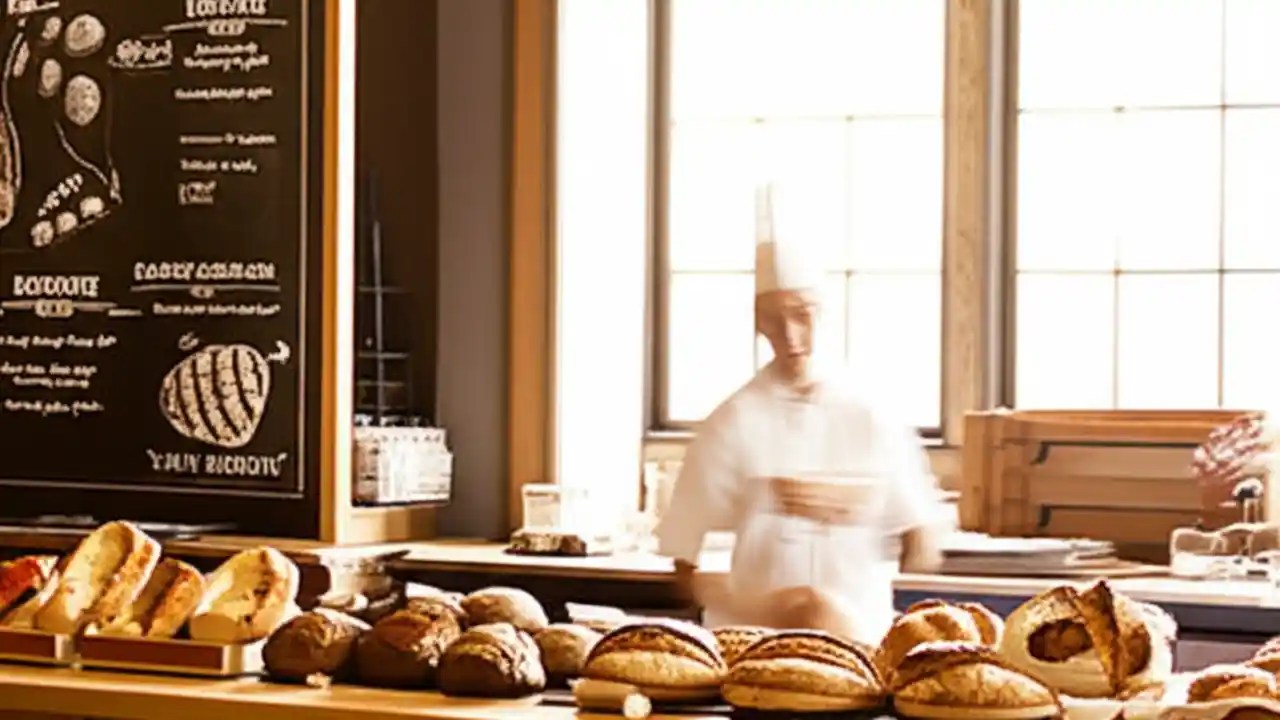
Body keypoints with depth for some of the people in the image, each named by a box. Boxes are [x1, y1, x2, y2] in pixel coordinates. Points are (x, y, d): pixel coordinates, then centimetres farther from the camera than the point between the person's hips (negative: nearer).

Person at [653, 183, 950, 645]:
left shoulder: (873, 423, 6)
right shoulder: (736, 422, 0)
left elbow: (923, 553, 8)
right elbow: (687, 572, 0)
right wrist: (766, 611, -15)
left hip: (858, 641, 2)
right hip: (755, 643, -2)